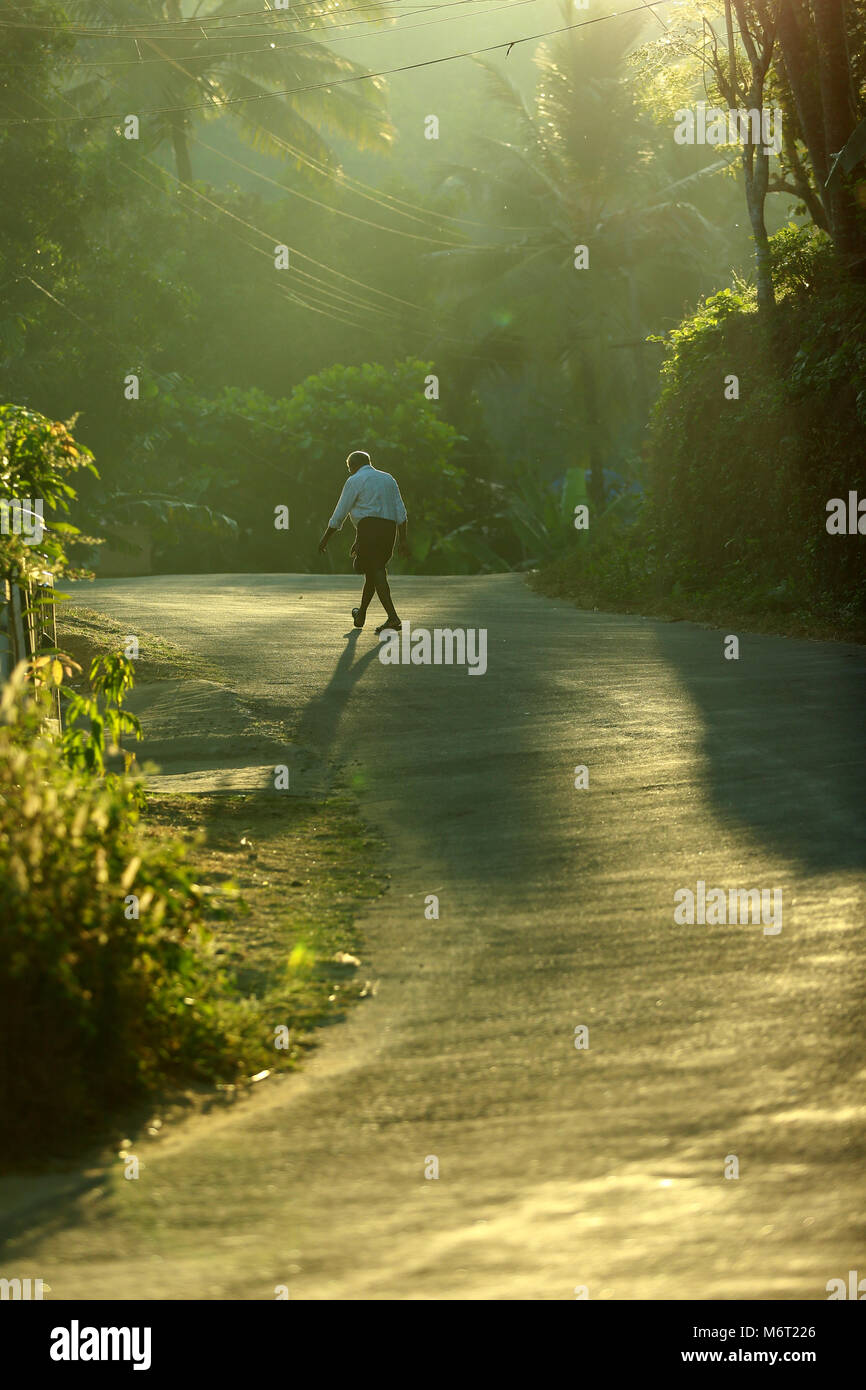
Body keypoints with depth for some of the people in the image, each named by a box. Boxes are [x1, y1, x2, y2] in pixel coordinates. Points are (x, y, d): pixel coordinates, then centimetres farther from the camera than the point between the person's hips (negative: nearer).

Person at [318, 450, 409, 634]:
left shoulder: (354, 481, 3)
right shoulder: (388, 479, 21)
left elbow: (339, 515, 2)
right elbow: (400, 512, 11)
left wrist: (325, 539, 10)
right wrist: (402, 539, 8)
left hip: (369, 527, -6)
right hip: (389, 528, 6)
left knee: (376, 571, -8)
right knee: (373, 571, 17)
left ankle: (392, 617, -21)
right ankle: (360, 616, 30)